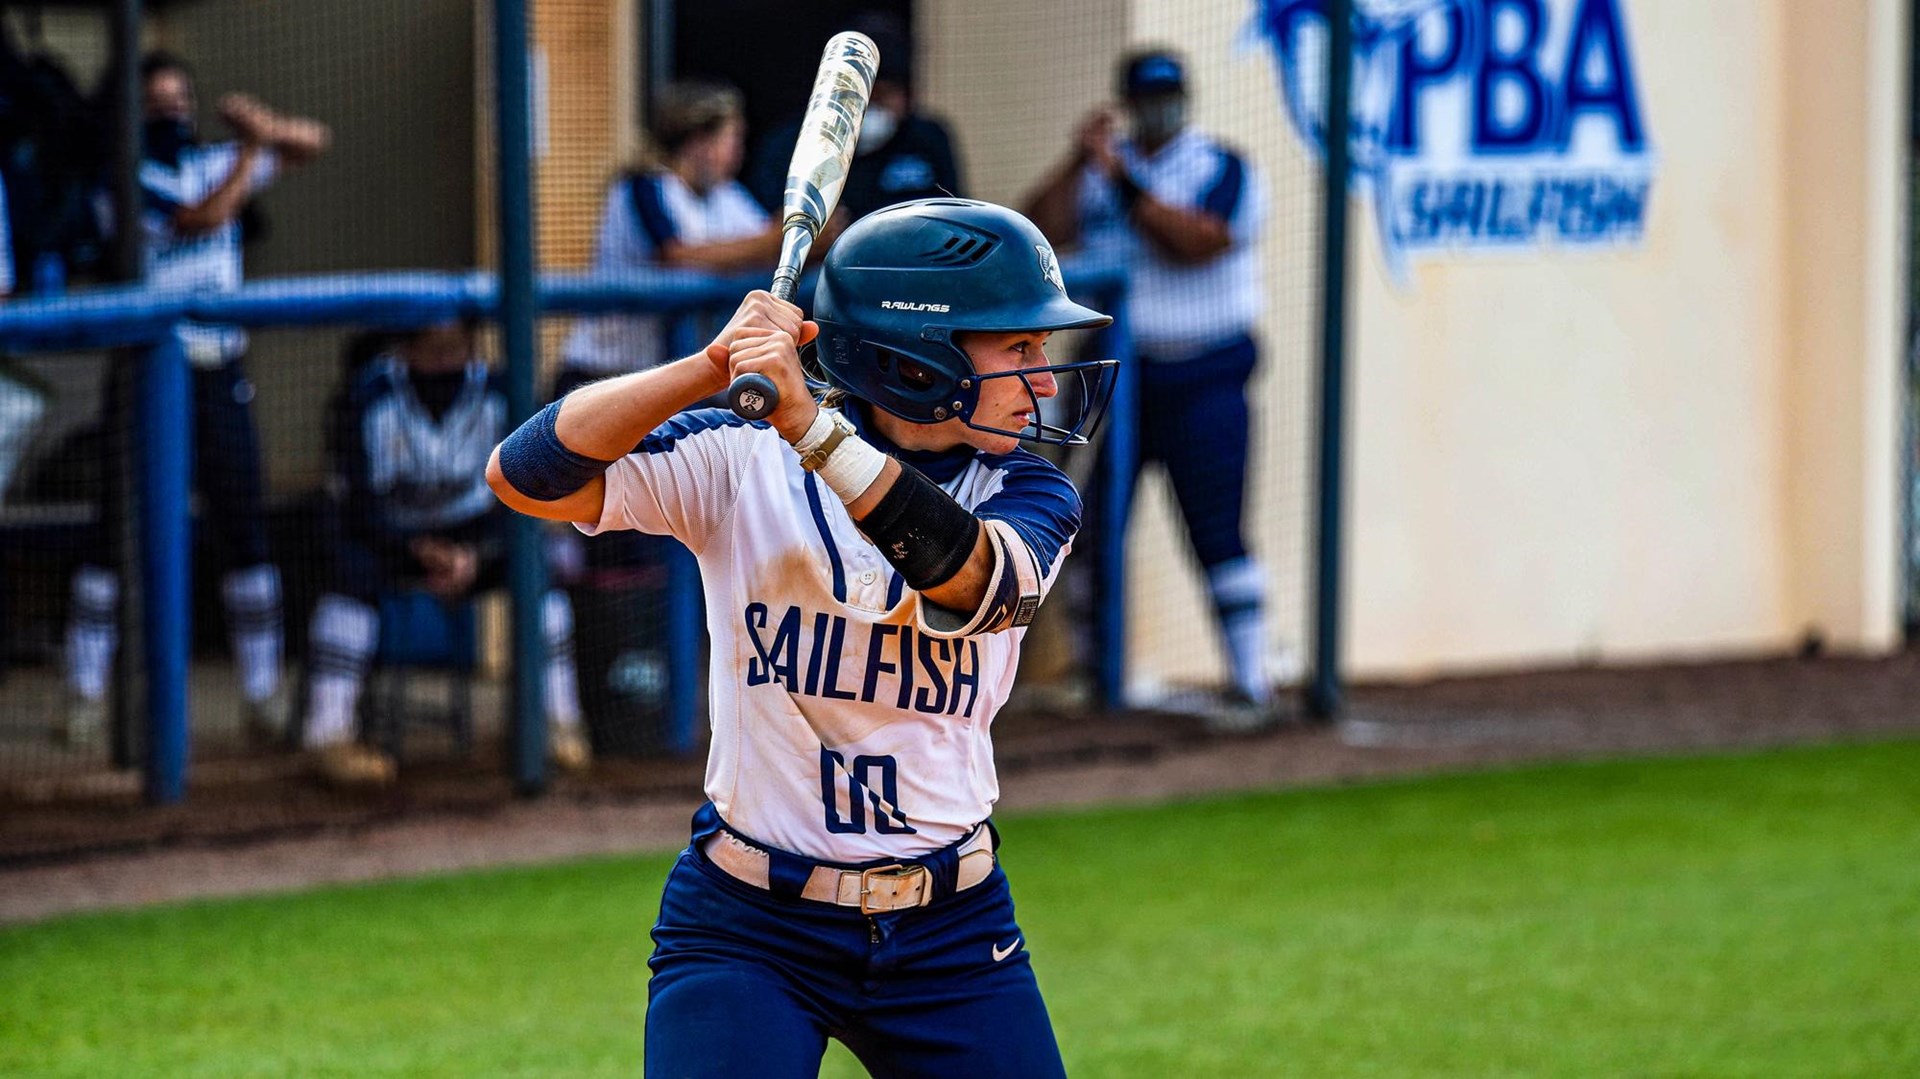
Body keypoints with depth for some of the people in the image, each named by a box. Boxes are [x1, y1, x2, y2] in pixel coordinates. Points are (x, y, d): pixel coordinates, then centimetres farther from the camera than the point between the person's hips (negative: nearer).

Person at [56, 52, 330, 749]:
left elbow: (314, 143, 12)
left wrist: (264, 127, -6)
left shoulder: (216, 162, 11)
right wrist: (251, 150, -15)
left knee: (244, 531, 2)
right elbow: (202, 218, -20)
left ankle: (263, 694, 8)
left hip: (217, 378, 4)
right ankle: (85, 692, -1)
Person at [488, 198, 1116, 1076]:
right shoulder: (741, 460, -7)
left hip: (951, 937, 3)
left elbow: (966, 577, -25)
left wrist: (806, 421, -38)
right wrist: (711, 371, -31)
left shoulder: (1028, 496, -1)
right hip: (745, 931, -3)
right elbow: (525, 478, -18)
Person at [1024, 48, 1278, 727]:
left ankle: (1252, 684, -7)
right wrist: (1079, 162, -12)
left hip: (1201, 382, -5)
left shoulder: (1223, 172, -2)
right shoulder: (1100, 174, 11)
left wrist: (1124, 181, -19)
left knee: (1217, 533, -9)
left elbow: (1193, 242, -20)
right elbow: (1037, 232, -3)